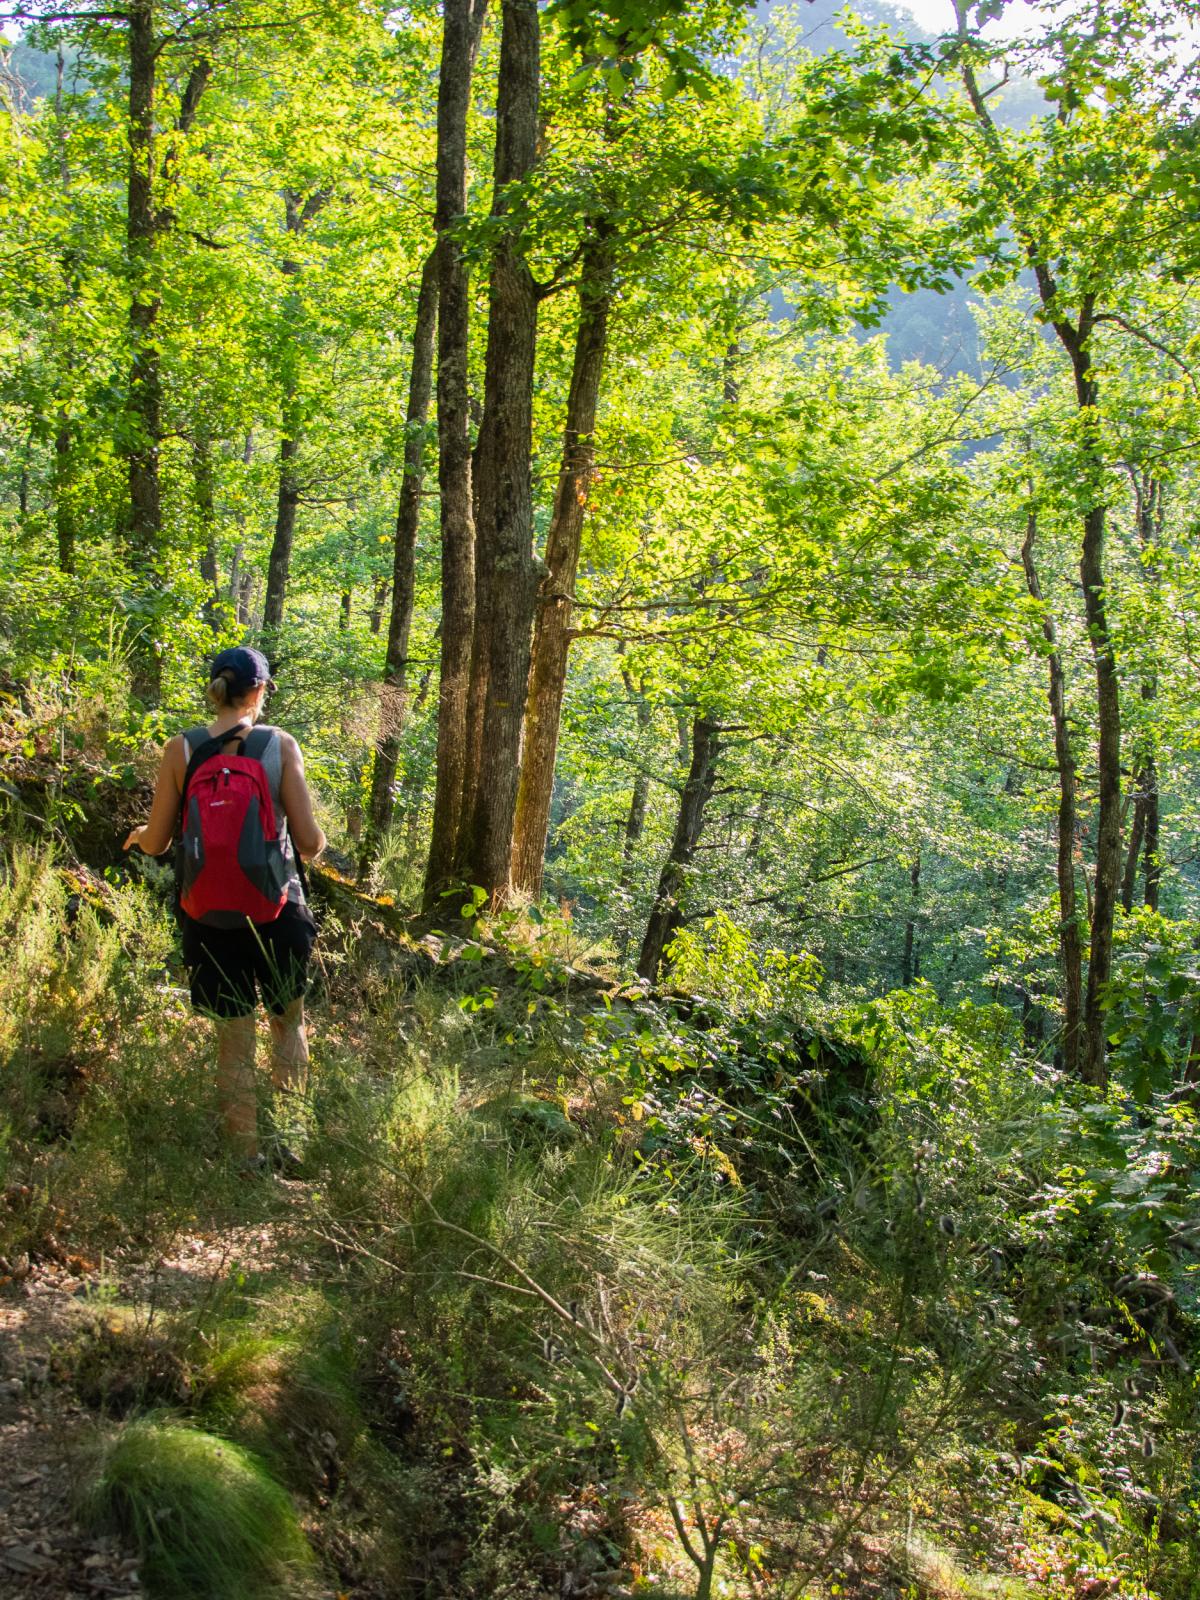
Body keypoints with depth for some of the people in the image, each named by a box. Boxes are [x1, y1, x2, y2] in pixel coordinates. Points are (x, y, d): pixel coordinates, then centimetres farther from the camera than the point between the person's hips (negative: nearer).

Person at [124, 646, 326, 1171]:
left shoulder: (180, 749, -6)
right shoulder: (280, 744, -9)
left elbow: (156, 843, -2)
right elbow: (309, 842, -9)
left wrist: (139, 835, 21)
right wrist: (317, 843, 15)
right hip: (278, 911, -1)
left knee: (234, 1043, 12)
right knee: (288, 1022, 22)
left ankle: (246, 1157, 17)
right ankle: (285, 1137, 17)